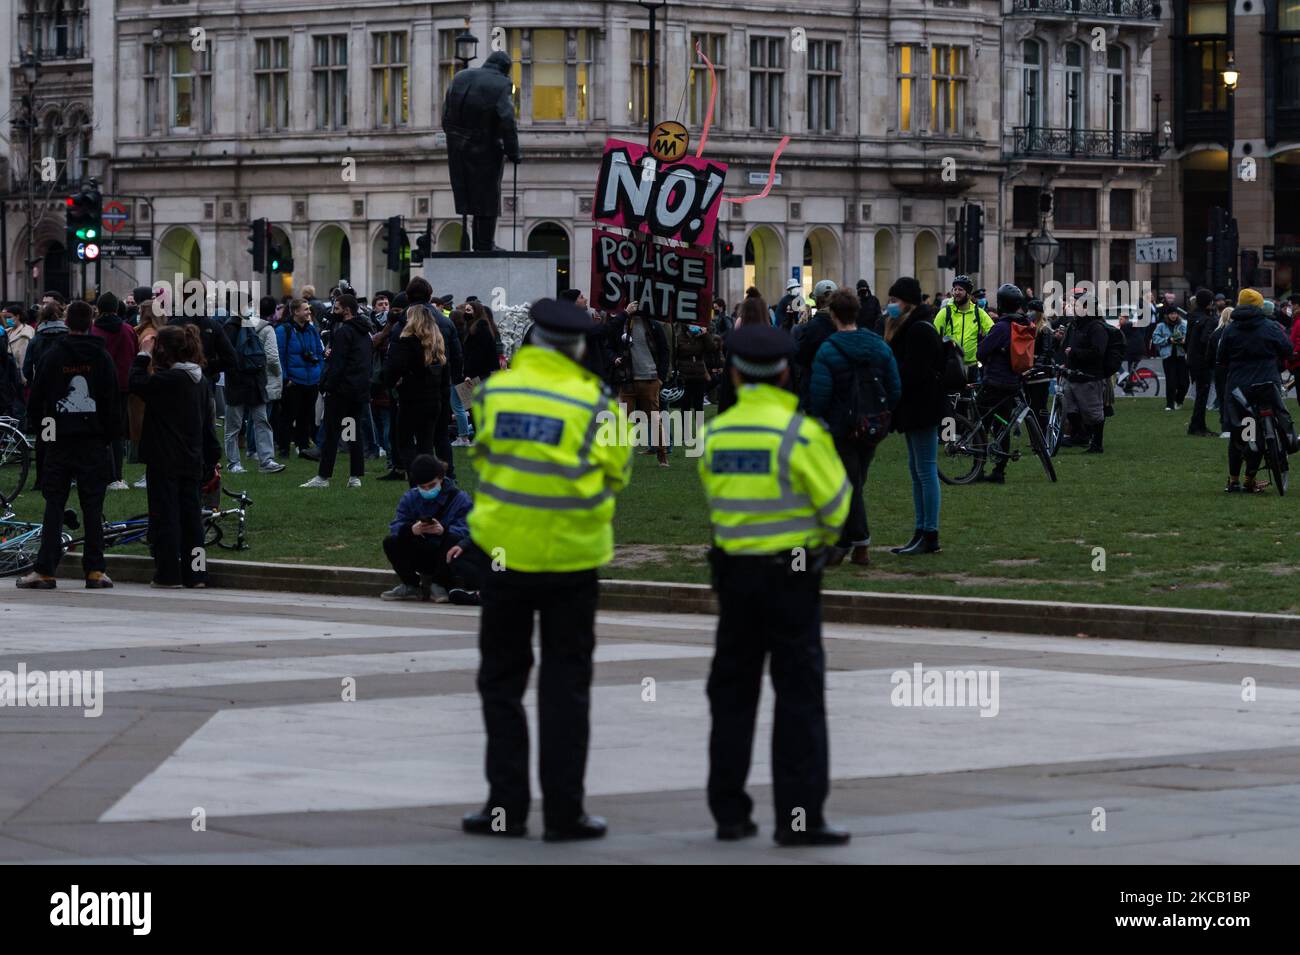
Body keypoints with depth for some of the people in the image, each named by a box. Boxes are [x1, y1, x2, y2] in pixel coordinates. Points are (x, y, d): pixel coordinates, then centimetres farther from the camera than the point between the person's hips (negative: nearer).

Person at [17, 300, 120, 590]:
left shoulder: (52, 356, 0)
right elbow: (113, 401, 0)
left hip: (59, 440, 0)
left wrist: (37, 429, 12)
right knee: (92, 507, 4)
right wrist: (111, 435, 9)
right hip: (93, 441, 0)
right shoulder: (102, 358, -1)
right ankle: (94, 570, 3)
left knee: (54, 506, 2)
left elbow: (36, 397, 2)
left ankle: (45, 570, -2)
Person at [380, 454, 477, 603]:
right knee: (390, 542, -20)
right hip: (419, 556, 3)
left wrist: (444, 530, -42)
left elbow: (465, 531, -20)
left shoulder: (459, 498, -7)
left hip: (446, 556, -3)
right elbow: (395, 527, -9)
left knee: (453, 539, -35)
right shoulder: (410, 498, 3)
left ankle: (438, 584, -13)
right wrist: (411, 529, -34)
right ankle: (412, 586, -2)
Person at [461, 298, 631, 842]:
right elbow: (614, 473, -3)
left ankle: (506, 806, 9)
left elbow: (479, 457, 7)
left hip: (505, 548, 2)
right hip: (571, 555, -2)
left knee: (502, 679, 12)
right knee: (565, 684, 6)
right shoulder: (592, 403, -9)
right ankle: (563, 812, 4)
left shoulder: (494, 392, -2)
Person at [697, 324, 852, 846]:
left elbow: (715, 502, 8)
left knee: (732, 692, 12)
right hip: (792, 576, -5)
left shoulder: (716, 433, 3)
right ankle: (799, 815, -5)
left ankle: (729, 812, 12)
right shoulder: (800, 432, -12)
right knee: (800, 695, -2)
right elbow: (837, 505, -9)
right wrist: (823, 540, 11)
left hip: (734, 573, 5)